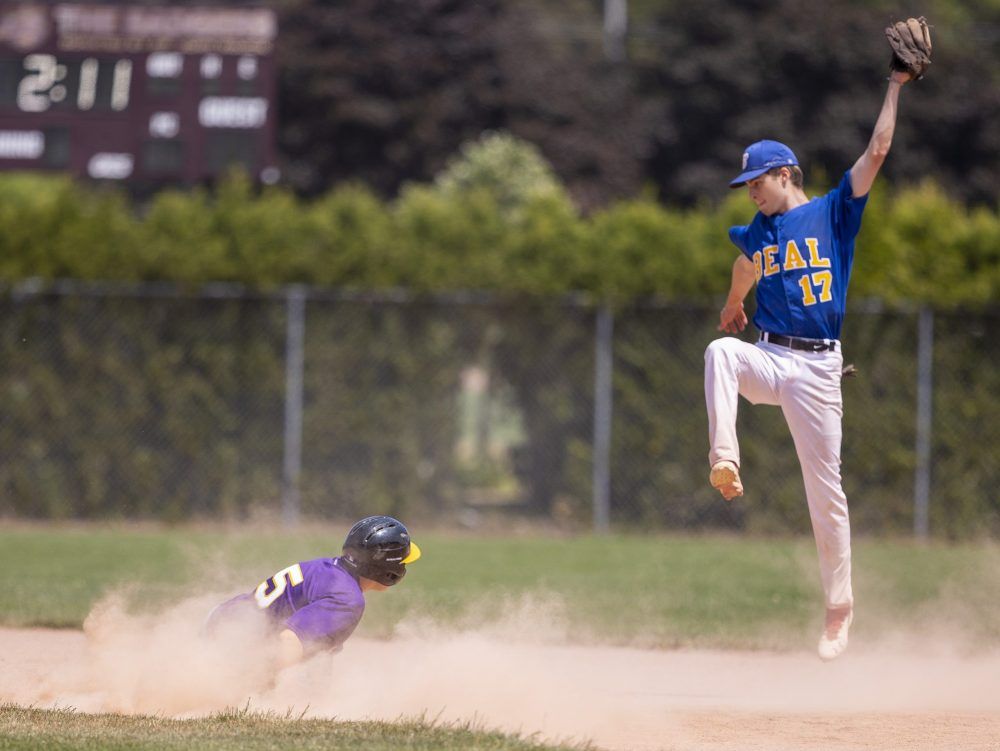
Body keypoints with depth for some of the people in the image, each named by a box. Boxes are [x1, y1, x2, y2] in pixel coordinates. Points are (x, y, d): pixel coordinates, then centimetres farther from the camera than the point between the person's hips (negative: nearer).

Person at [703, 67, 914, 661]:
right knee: (721, 351, -32)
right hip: (767, 358, 3)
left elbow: (877, 152, -3)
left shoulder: (833, 213, 3)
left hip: (817, 366, -3)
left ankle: (841, 605, 7)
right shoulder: (757, 233, 15)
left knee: (825, 488, -2)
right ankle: (725, 461, -40)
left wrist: (895, 87, -2)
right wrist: (734, 306, 52)